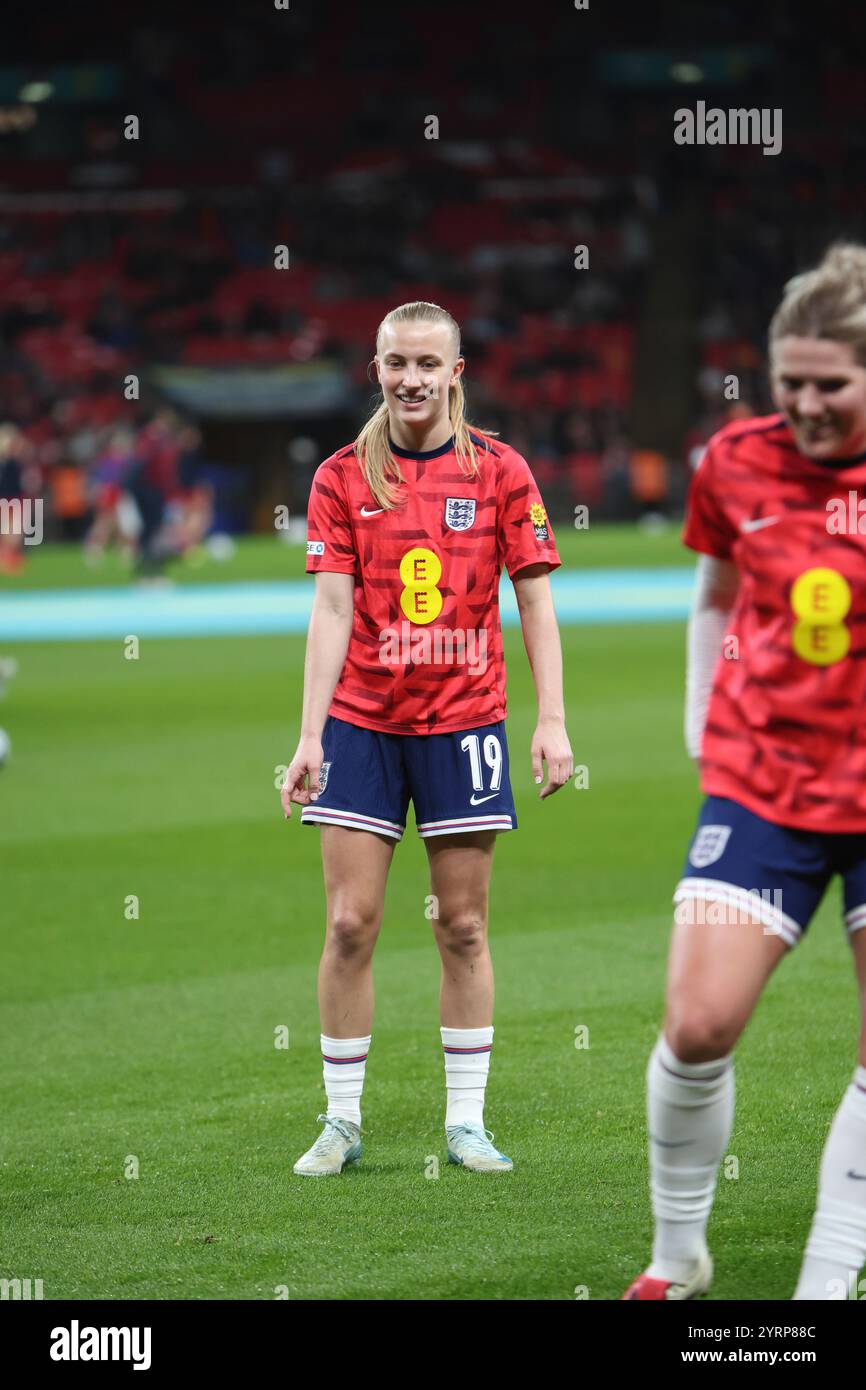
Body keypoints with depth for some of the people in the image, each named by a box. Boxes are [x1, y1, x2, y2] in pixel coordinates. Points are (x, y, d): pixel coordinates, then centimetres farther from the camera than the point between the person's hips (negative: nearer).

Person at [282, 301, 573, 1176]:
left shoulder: (499, 472, 1)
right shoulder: (342, 478, 2)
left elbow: (535, 601, 2)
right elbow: (332, 609, -2)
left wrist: (552, 720, -6)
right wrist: (309, 734, -9)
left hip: (464, 721, 0)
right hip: (362, 721, 0)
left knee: (463, 927, 3)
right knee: (351, 923, -2)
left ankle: (466, 1122, 10)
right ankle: (341, 1123, 6)